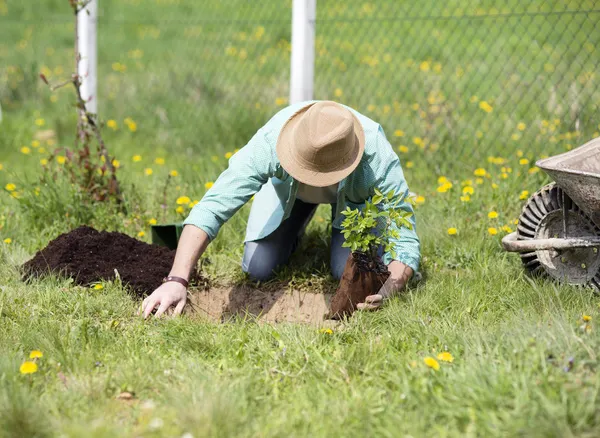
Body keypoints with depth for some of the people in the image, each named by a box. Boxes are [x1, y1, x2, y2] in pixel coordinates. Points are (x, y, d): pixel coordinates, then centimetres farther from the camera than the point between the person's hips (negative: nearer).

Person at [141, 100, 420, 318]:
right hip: (287, 185, 1)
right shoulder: (270, 142, -45)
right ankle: (294, 226, 24)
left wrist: (387, 289, -60)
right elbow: (211, 209, -47)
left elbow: (405, 241, -39)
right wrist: (177, 280, -59)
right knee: (258, 269, -8)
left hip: (355, 191, -1)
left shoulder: (379, 161, -45)